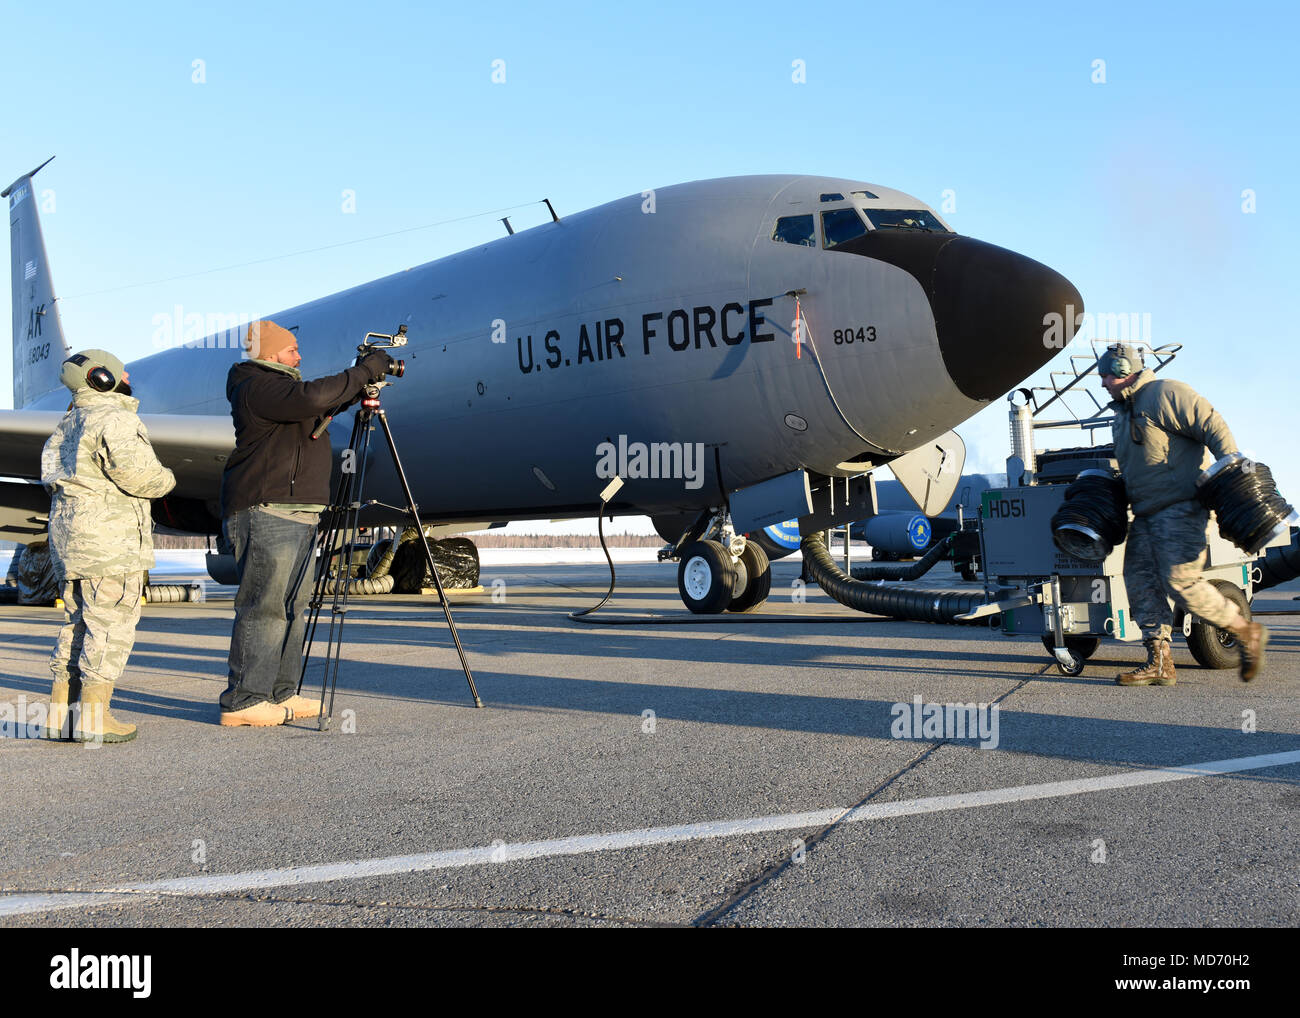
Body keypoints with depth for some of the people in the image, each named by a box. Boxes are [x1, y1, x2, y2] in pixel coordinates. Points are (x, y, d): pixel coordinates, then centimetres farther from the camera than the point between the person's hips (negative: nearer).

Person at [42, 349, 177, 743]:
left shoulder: (68, 423, 21)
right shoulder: (115, 418, -9)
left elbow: (55, 481, 20)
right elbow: (136, 473, -17)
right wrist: (166, 478, 0)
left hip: (67, 532, 9)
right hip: (108, 534, -9)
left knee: (78, 622, 13)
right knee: (111, 624, -6)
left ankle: (61, 712, 15)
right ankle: (93, 716, -6)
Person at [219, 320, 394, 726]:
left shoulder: (279, 384, 24)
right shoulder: (258, 387, -10)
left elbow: (319, 408, 25)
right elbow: (312, 398, -25)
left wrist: (358, 387, 8)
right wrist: (363, 373, -17)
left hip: (296, 514, 11)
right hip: (266, 511, -11)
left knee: (292, 607, 10)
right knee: (264, 608, -10)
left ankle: (281, 695, 15)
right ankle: (243, 701, -7)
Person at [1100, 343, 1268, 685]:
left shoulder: (1166, 394, -7)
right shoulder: (1123, 412, 22)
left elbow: (1215, 428, -13)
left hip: (1180, 508, -9)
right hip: (1146, 515, 10)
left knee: (1180, 582, -16)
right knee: (1140, 582, 1)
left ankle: (1246, 632, 2)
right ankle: (1159, 664, 3)